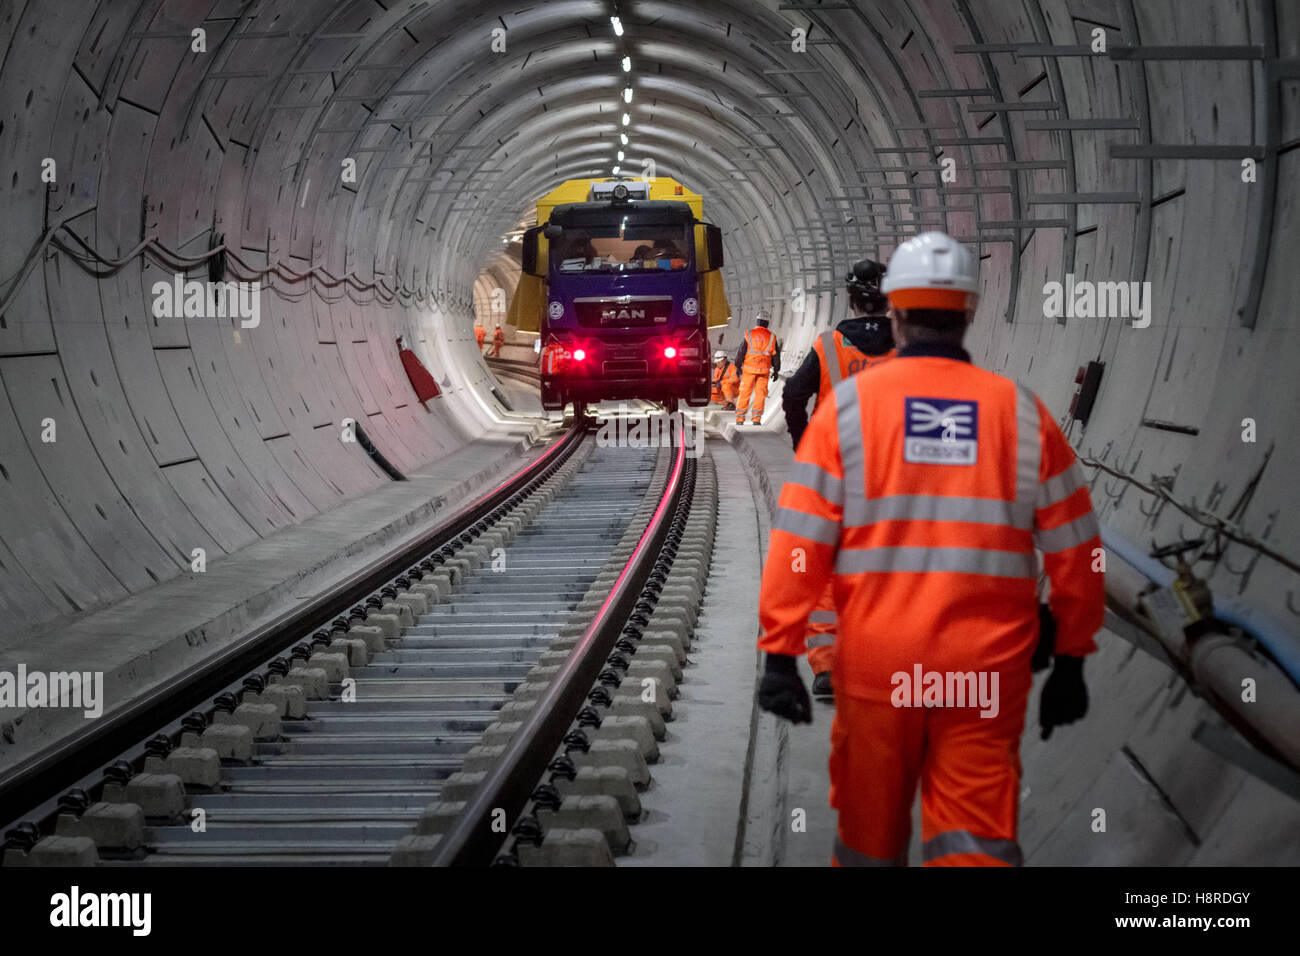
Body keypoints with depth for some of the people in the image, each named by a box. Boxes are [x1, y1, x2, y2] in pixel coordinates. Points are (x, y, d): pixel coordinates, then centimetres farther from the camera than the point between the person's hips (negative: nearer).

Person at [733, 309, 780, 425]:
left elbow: (740, 352, -1)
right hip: (764, 370, 1)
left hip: (749, 368, -1)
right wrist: (776, 370, 16)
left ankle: (740, 419, 3)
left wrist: (738, 367, 9)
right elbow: (776, 356, 7)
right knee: (760, 394, 6)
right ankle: (756, 419, 3)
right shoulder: (771, 337, 2)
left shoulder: (749, 335, -3)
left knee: (745, 393, 4)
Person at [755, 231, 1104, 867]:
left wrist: (779, 654, -3)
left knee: (869, 836, 17)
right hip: (987, 674, 0)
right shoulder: (1023, 413, 3)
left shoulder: (849, 405, -1)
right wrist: (1070, 660, 15)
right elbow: (1075, 552, 5)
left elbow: (798, 542, -6)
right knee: (978, 841, 2)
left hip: (874, 666, 0)